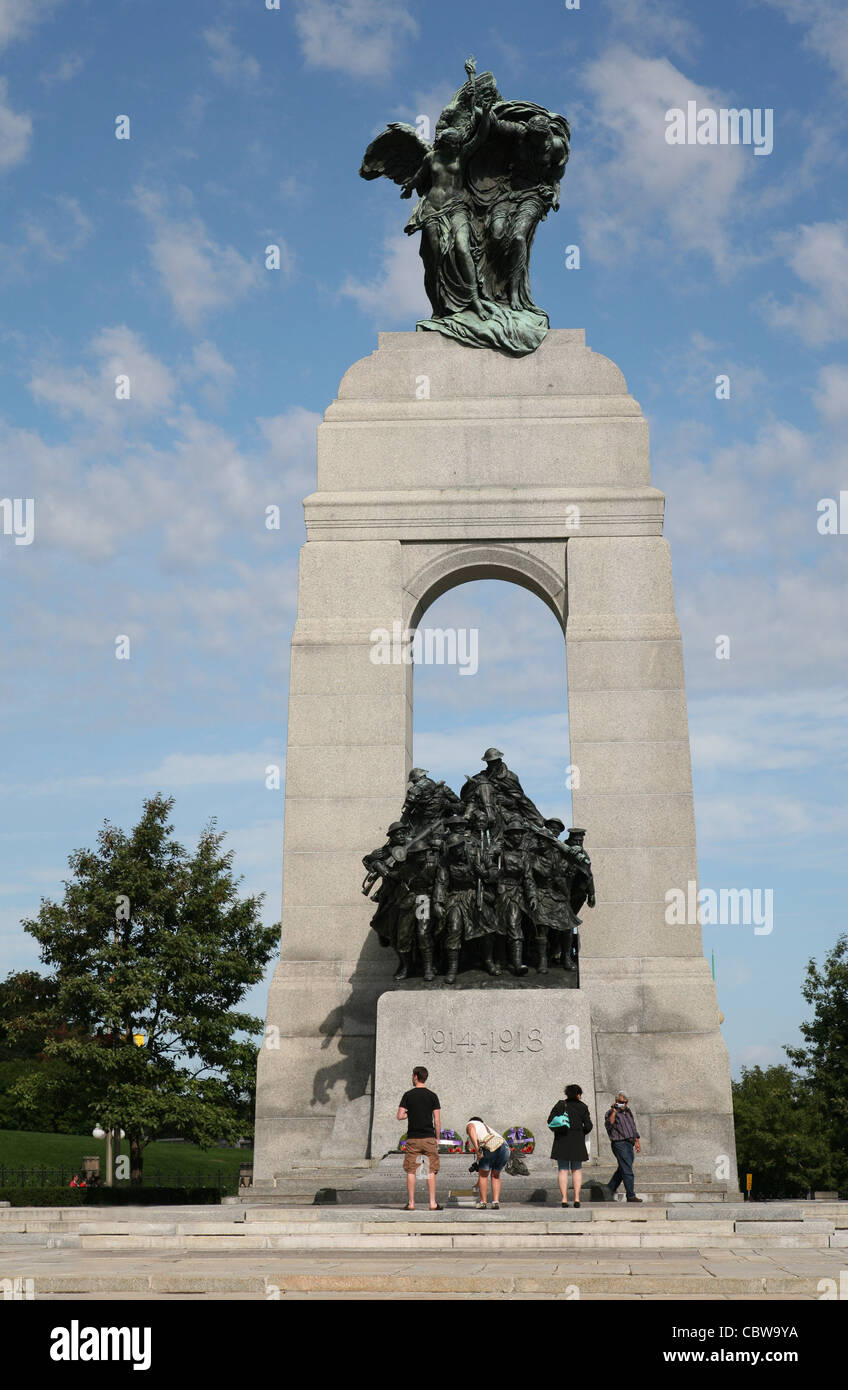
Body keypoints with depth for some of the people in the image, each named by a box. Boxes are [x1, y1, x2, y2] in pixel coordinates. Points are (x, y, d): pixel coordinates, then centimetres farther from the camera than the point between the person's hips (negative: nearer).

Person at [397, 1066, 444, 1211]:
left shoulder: (408, 1095, -1)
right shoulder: (432, 1096, 1)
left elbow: (400, 1116, -6)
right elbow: (437, 1120, -1)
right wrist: (437, 1138, 7)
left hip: (412, 1139, 0)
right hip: (429, 1138, 0)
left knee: (410, 1171, 5)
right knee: (431, 1171, 3)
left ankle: (411, 1203, 4)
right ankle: (433, 1203, 0)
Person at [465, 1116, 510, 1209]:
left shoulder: (470, 1124, 25)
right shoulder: (488, 1129, 43)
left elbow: (471, 1129, -5)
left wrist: (477, 1150, -13)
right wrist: (480, 1179, 52)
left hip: (491, 1148, -6)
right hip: (505, 1148, 6)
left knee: (483, 1174, 18)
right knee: (495, 1176, 25)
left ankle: (483, 1202, 19)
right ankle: (496, 1202, 13)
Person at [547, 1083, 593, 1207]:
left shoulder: (560, 1105, 2)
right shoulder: (583, 1107, 0)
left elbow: (550, 1120, -1)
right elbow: (588, 1127, -3)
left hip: (561, 1141, 0)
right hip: (577, 1141, 0)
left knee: (563, 1170, 4)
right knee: (577, 1170, 10)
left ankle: (564, 1198, -2)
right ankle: (576, 1198, 2)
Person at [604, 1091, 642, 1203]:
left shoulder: (629, 1111, 15)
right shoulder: (611, 1113, -7)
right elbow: (609, 1125, -26)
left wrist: (637, 1142, 22)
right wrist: (614, 1111, -28)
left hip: (629, 1143, 8)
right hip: (619, 1144, -8)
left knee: (622, 1169, 15)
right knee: (627, 1170, -9)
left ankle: (611, 1187, 29)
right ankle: (631, 1196, -6)